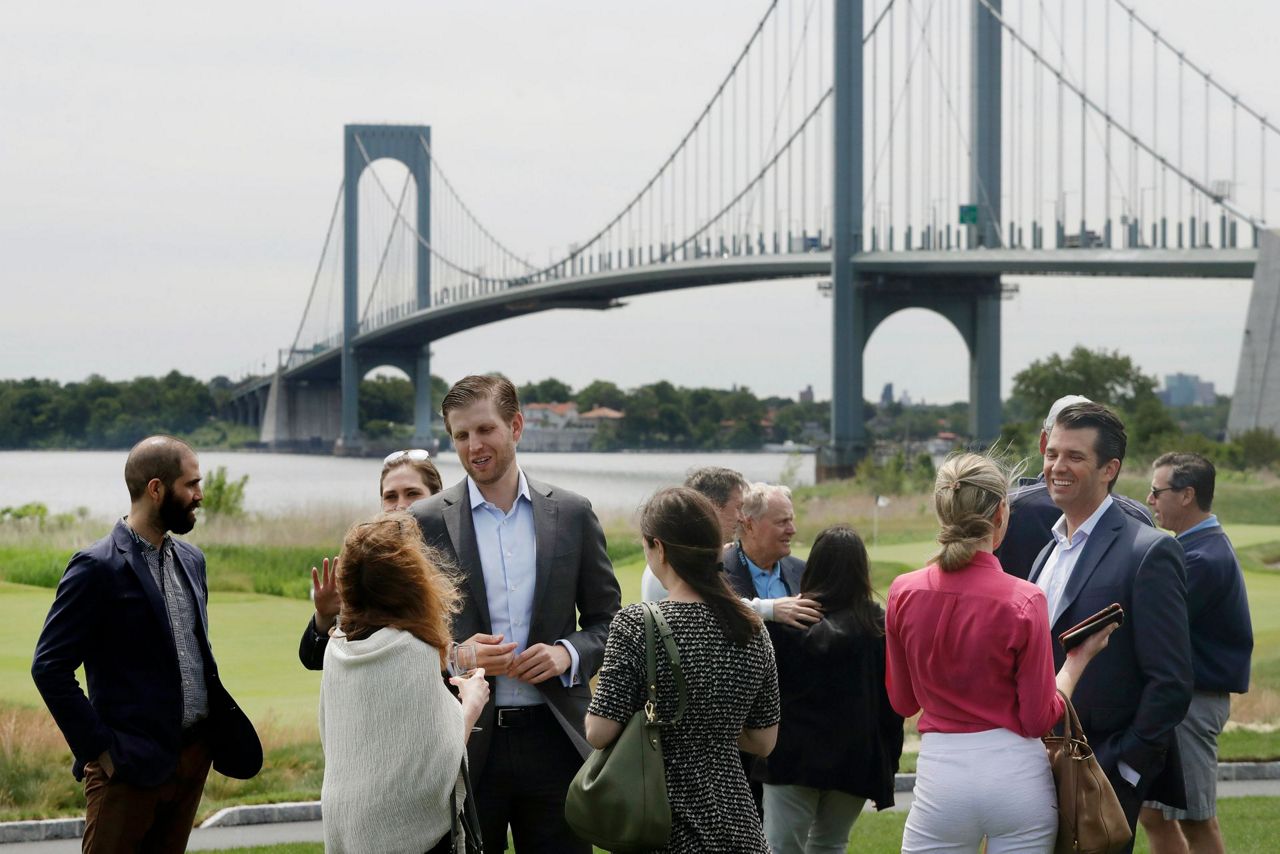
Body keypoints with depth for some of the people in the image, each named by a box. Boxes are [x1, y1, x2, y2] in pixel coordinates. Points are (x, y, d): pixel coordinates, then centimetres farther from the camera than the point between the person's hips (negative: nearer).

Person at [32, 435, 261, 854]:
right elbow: (49, 667, -14)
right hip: (131, 765, -7)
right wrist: (100, 749, -14)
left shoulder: (191, 559, 13)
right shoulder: (98, 568, -11)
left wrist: (221, 727, 11)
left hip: (193, 756, 7)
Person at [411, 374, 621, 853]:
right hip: (465, 745, -1)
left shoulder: (572, 514, 6)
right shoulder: (426, 522, 1)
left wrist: (569, 653, -9)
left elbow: (608, 621, 11)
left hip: (553, 738, 1)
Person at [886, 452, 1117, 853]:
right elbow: (1039, 719, -6)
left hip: (941, 774, 1)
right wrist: (1079, 658, 6)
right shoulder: (1023, 601, -11)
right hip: (1017, 774, -1)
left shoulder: (904, 593, -3)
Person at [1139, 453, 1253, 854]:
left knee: (1196, 821, -4)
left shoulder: (1204, 558, -19)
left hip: (1194, 700, -10)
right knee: (1152, 813, 13)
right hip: (1179, 694, 10)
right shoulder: (1199, 546, 14)